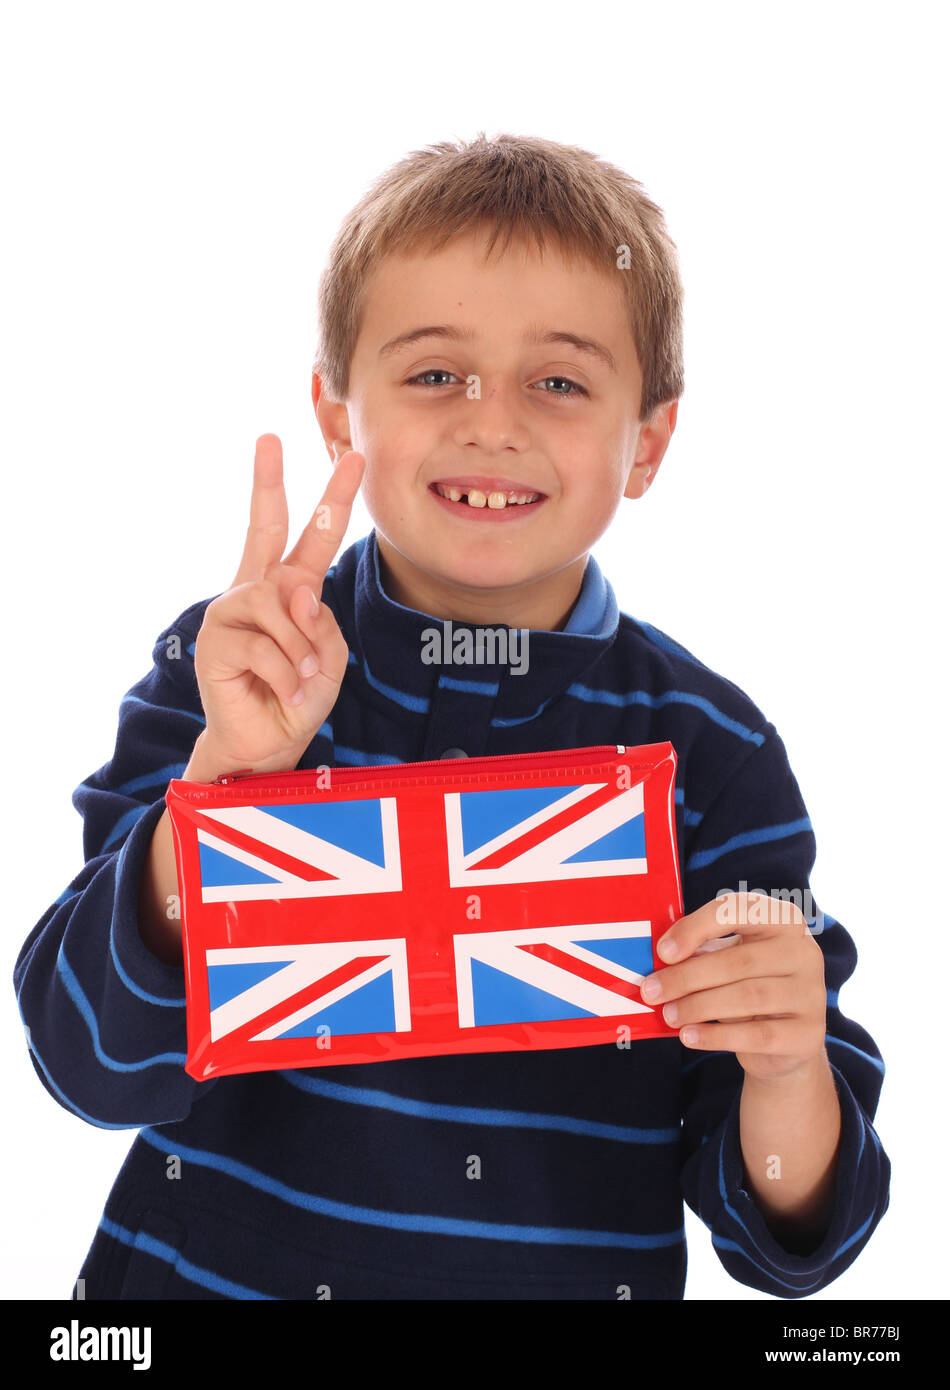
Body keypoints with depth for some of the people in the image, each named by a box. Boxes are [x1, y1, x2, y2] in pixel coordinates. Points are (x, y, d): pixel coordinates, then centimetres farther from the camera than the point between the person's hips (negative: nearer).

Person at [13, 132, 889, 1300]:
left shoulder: (712, 754, -9)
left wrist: (786, 1072, -26)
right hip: (216, 1267, 0)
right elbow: (96, 1066, -16)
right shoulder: (227, 668, -9)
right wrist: (235, 765, -27)